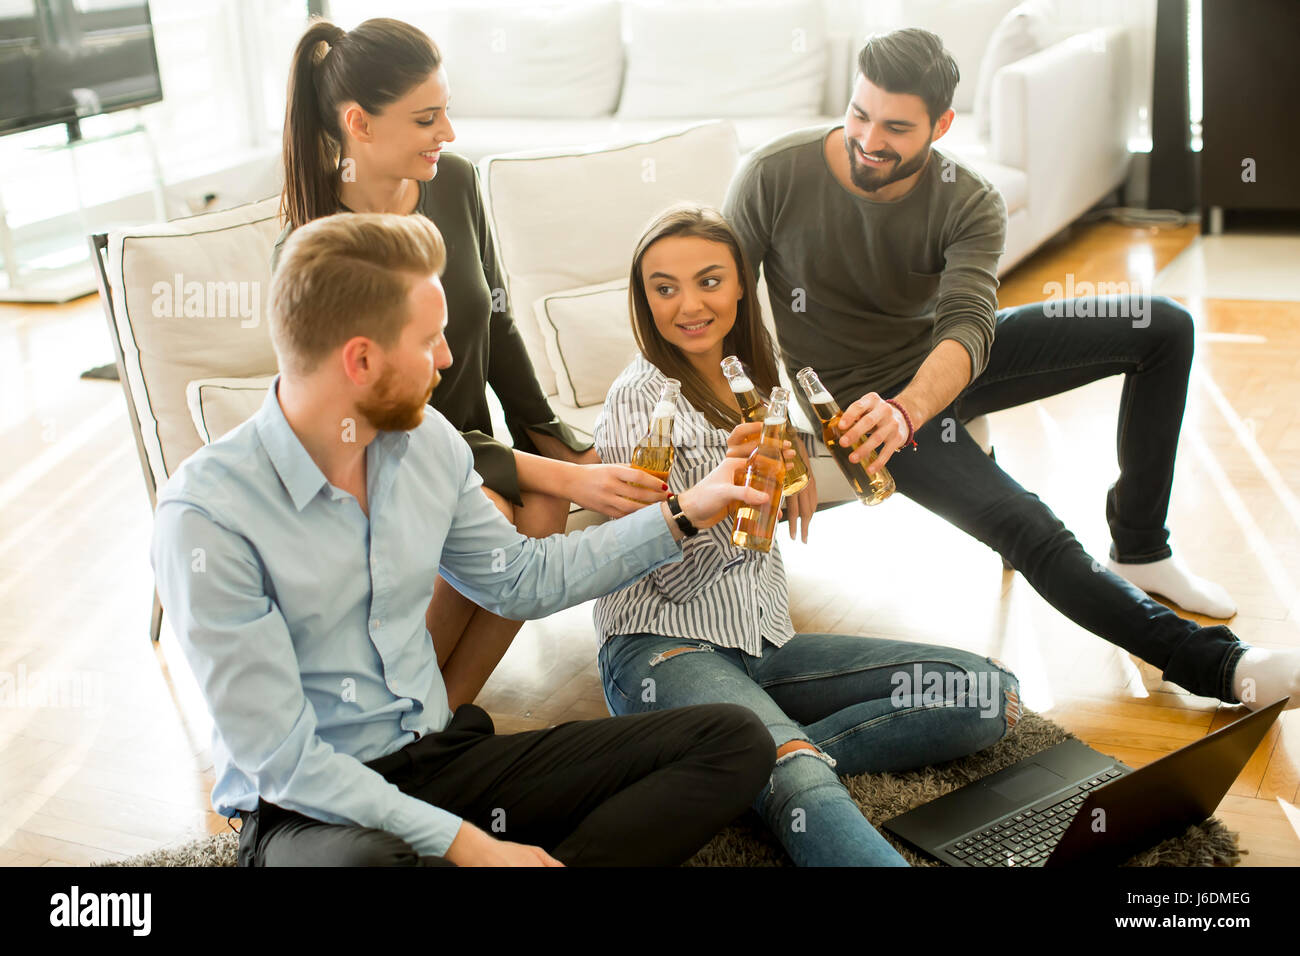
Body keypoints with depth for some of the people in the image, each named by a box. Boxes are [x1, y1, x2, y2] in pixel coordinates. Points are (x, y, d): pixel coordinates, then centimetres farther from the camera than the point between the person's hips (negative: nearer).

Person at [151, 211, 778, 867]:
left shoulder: (427, 441, 1)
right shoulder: (208, 513, -19)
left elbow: (522, 578, 18)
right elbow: (281, 758, -18)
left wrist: (681, 516, 16)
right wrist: (467, 845, -21)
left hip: (442, 755, 6)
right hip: (309, 809, -6)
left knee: (734, 741, -9)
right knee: (367, 857, -44)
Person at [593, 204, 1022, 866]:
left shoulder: (756, 379, 18)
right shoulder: (639, 396, -3)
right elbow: (672, 578, -9)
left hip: (767, 641, 7)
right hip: (665, 646, -7)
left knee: (991, 696, -12)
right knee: (803, 786, -39)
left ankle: (772, 754, -21)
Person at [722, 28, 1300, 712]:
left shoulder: (970, 205, -17)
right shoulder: (774, 177, -21)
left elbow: (967, 328, -31)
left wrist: (906, 410, -53)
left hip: (945, 363, 5)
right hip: (863, 394, -4)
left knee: (1164, 326, -5)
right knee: (1031, 533, -26)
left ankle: (1138, 550, 3)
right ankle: (1214, 665, -17)